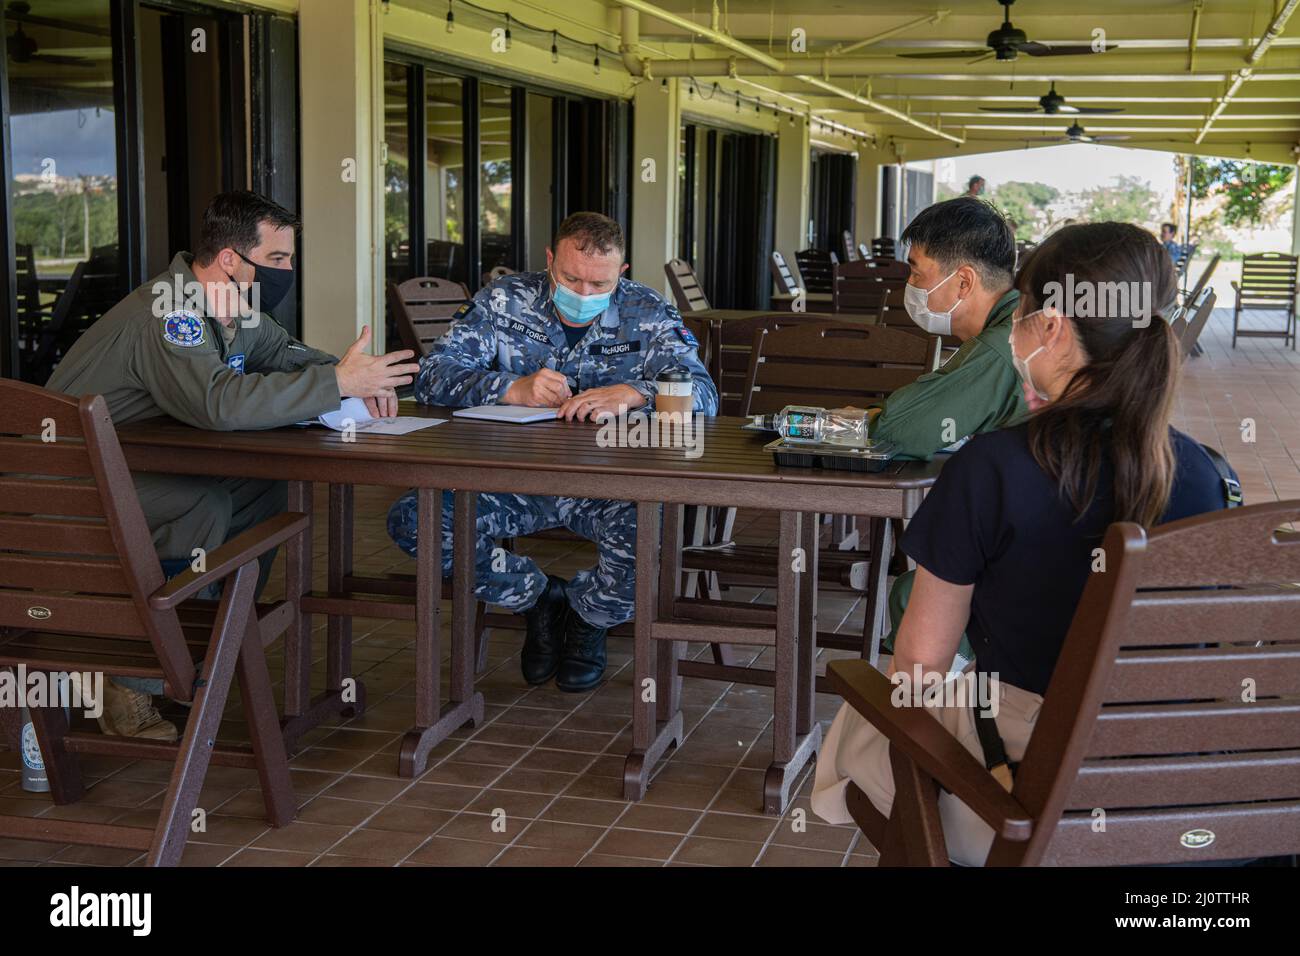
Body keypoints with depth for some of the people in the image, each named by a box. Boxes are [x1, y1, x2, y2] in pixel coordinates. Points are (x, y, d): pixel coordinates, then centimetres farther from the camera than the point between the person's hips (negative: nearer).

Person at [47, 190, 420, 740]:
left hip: (137, 465, 10)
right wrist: (336, 382, -36)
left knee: (263, 490, -3)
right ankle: (132, 691, -19)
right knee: (205, 506, -30)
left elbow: (284, 352, 17)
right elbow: (220, 403, -41)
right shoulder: (168, 316, -26)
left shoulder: (233, 305, 4)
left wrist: (354, 374, -6)